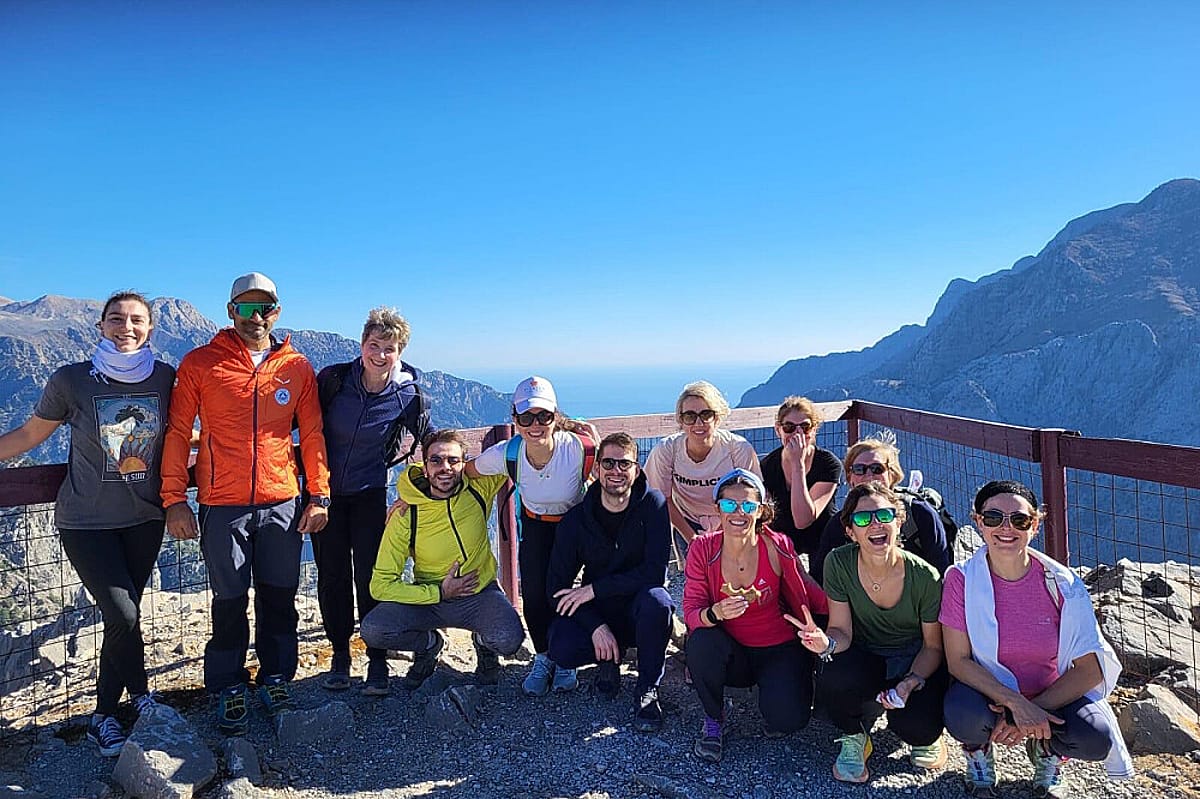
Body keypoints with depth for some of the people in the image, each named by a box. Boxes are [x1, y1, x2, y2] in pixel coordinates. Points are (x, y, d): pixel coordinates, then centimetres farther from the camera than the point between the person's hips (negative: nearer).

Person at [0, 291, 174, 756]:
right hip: (86, 522, -2)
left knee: (122, 617, 9)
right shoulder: (72, 381, -9)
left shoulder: (165, 378, -3)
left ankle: (104, 717, 28)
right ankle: (141, 698, 19)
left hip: (144, 519, 3)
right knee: (123, 615, -9)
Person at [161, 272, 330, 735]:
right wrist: (174, 499, -4)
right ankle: (229, 691, 25)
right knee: (229, 602, 8)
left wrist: (318, 494, 4)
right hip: (222, 506, -1)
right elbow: (177, 432, 1)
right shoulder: (201, 363, 0)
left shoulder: (297, 367, 5)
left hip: (282, 503, 2)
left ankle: (276, 681, 27)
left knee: (279, 598, 10)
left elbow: (312, 434, 8)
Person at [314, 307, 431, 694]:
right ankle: (340, 655, 24)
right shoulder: (332, 379, -12)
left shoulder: (408, 396, -12)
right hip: (325, 491, 2)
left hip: (369, 494, -1)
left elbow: (426, 441, 4)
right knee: (331, 576, 7)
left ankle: (377, 661, 13)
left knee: (369, 577, -3)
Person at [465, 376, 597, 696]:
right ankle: (543, 658, 20)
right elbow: (462, 473, -8)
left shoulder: (580, 447, -33)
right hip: (535, 525, 2)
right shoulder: (507, 453, -24)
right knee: (533, 596, -10)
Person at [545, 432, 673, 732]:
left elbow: (655, 572, -21)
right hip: (597, 614, 2)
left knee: (657, 600, -36)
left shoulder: (653, 505, -12)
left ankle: (647, 690, -11)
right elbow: (557, 585, -7)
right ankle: (609, 659, 9)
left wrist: (594, 589, -22)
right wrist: (596, 627, -20)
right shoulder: (576, 519, -6)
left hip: (639, 609, -2)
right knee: (561, 649, -27)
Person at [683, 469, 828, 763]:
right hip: (730, 653, 1)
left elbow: (808, 593, -1)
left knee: (787, 719, -25)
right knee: (702, 642, -32)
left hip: (778, 649, -1)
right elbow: (691, 612, -16)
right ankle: (713, 721, -4)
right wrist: (715, 614, -39)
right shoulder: (703, 548, -14)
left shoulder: (777, 547, -16)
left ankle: (774, 688, 14)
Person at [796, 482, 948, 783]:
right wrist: (826, 643, -36)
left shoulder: (924, 577, -21)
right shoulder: (839, 563, -18)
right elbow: (842, 631, -12)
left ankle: (925, 737, 13)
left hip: (915, 660, -1)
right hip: (866, 656, 1)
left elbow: (933, 646, -8)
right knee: (832, 684, -32)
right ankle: (854, 738, 3)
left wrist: (911, 682, -27)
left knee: (915, 726, -29)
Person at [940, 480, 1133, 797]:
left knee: (1096, 739, -28)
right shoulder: (962, 579, -17)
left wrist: (1034, 712, -21)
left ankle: (1046, 754, 10)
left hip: (1051, 693, 2)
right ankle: (979, 753, 6)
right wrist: (1016, 704, -27)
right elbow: (958, 660, -15)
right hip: (987, 688, -1)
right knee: (964, 718, -34)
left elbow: (1090, 670, -12)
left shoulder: (1062, 584, -14)